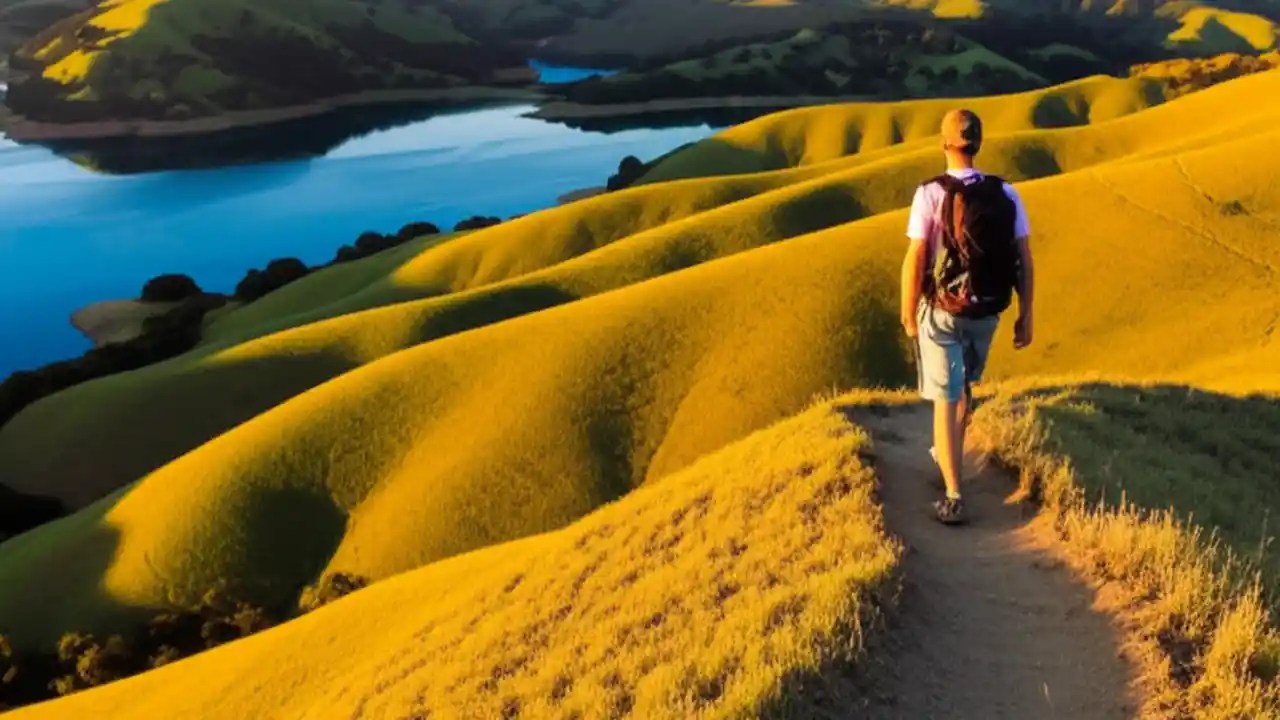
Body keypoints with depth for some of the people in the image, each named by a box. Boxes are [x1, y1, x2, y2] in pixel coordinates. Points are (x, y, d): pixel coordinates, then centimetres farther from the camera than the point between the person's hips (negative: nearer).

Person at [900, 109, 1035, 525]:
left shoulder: (930, 194, -15)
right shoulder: (1006, 194, -4)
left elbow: (914, 261, -15)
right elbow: (1024, 260, -3)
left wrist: (908, 315, -2)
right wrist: (1026, 316, 5)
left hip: (942, 312, -4)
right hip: (986, 313, 4)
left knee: (946, 401, 1)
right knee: (963, 385, 27)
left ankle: (954, 499, -2)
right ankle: (948, 456, 46)